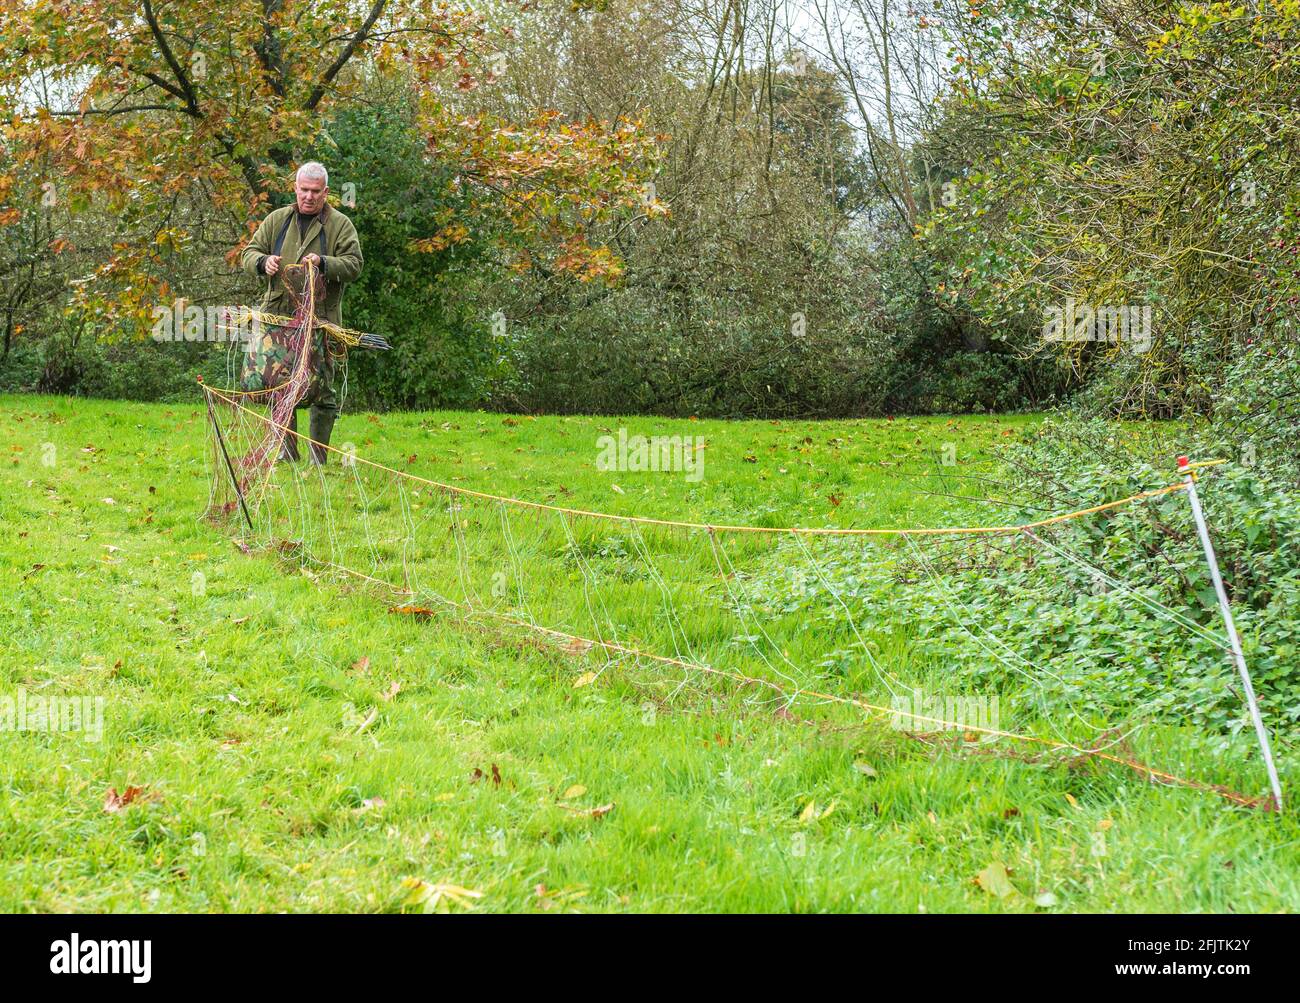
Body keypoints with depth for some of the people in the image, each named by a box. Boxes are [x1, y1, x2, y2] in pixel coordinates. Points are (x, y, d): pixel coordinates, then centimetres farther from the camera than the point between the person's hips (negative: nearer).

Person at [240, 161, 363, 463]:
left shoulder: (340, 225, 5)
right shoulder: (277, 220, 13)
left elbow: (354, 265, -4)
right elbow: (249, 254, 12)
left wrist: (323, 263, -21)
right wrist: (263, 262, -11)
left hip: (321, 319, -3)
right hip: (279, 315, 3)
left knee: (321, 385, -3)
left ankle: (319, 454, 5)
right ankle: (286, 451, 13)